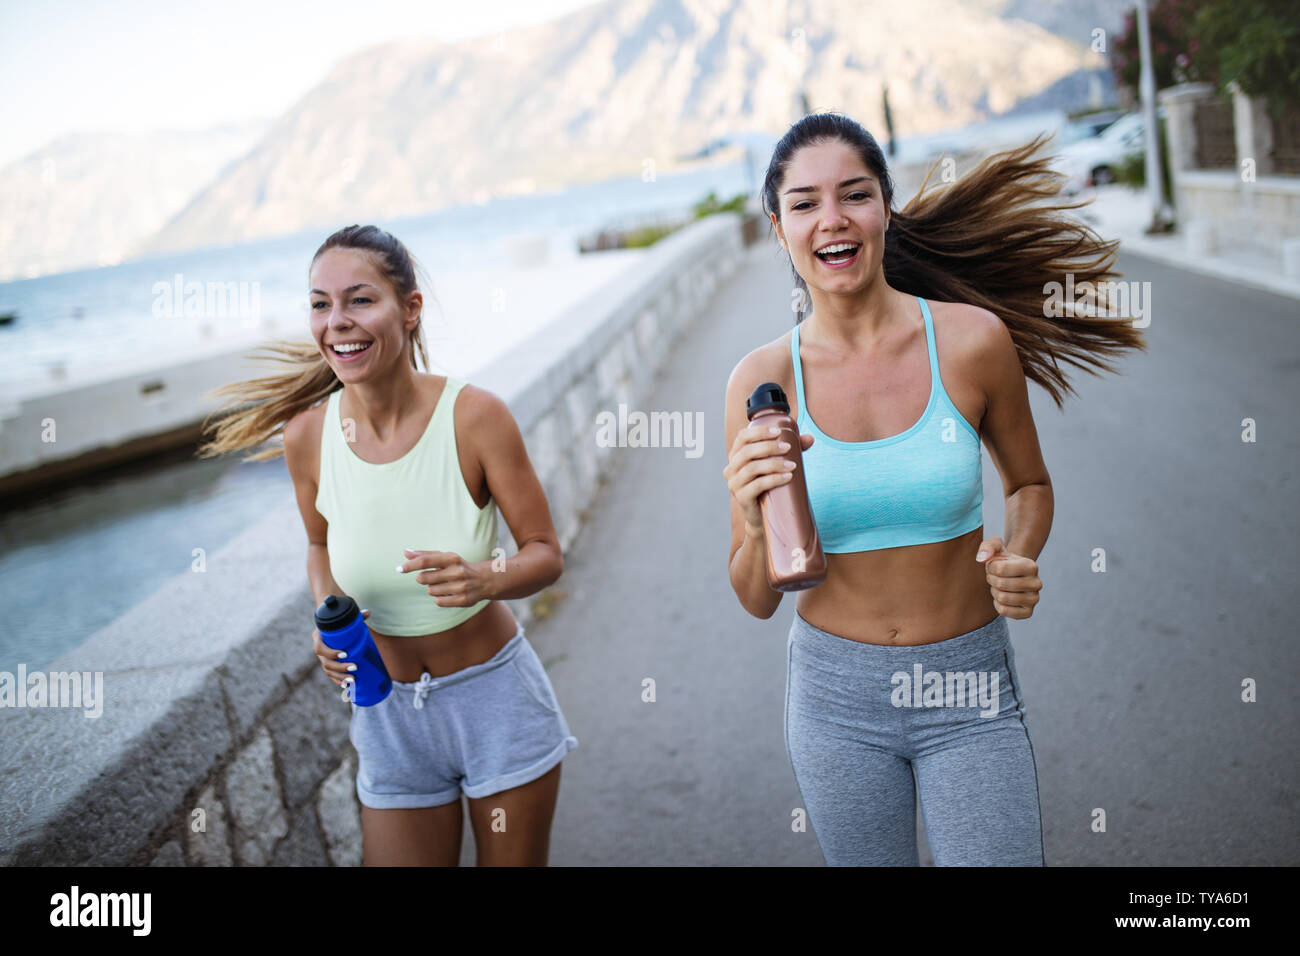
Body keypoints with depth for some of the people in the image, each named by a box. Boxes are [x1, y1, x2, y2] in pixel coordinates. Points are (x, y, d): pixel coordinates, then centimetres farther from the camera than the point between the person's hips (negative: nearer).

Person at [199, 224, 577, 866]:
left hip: (496, 696, -2)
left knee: (513, 861, 14)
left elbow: (546, 553, -10)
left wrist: (485, 578, -31)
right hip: (390, 711, 2)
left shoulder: (474, 415, -19)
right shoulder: (307, 434, -11)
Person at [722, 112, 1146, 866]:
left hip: (969, 693, -1)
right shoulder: (762, 380, -9)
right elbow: (758, 600, -4)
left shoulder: (973, 340, -11)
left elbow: (1030, 483, 8)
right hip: (836, 695, 1)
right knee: (867, 861, 20)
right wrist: (756, 519, -25)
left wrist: (1019, 558, -13)